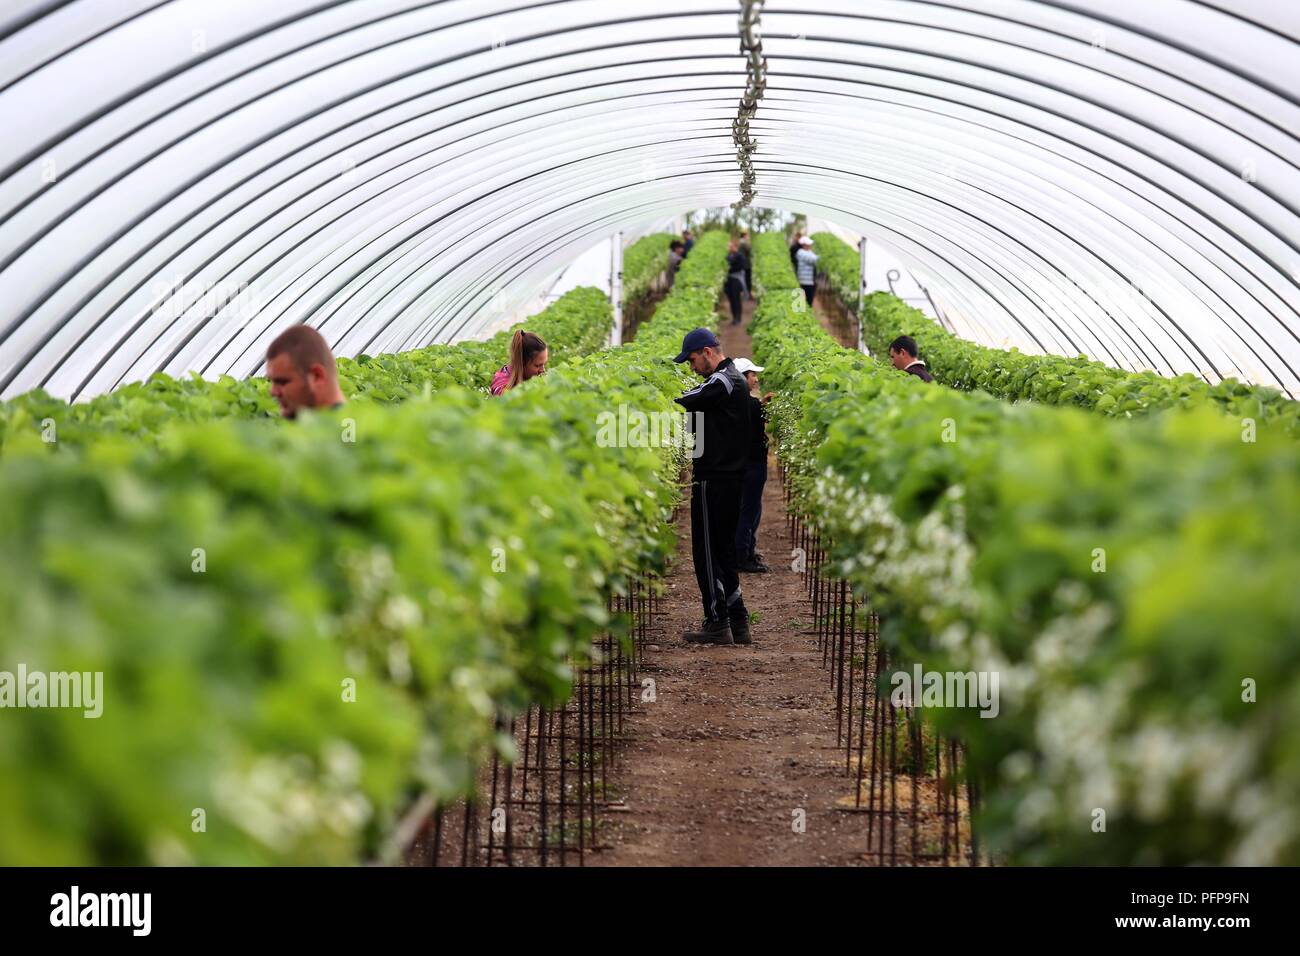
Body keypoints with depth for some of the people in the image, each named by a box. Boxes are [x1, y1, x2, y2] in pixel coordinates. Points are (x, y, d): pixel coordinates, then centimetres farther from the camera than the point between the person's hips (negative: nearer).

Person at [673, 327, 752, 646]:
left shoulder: (722, 381, -14)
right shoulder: (733, 378, 17)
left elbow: (681, 403, -23)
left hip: (713, 480, -10)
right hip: (731, 478, 10)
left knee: (707, 551, -4)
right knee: (723, 551, 13)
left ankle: (717, 623, -2)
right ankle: (738, 624, 15)